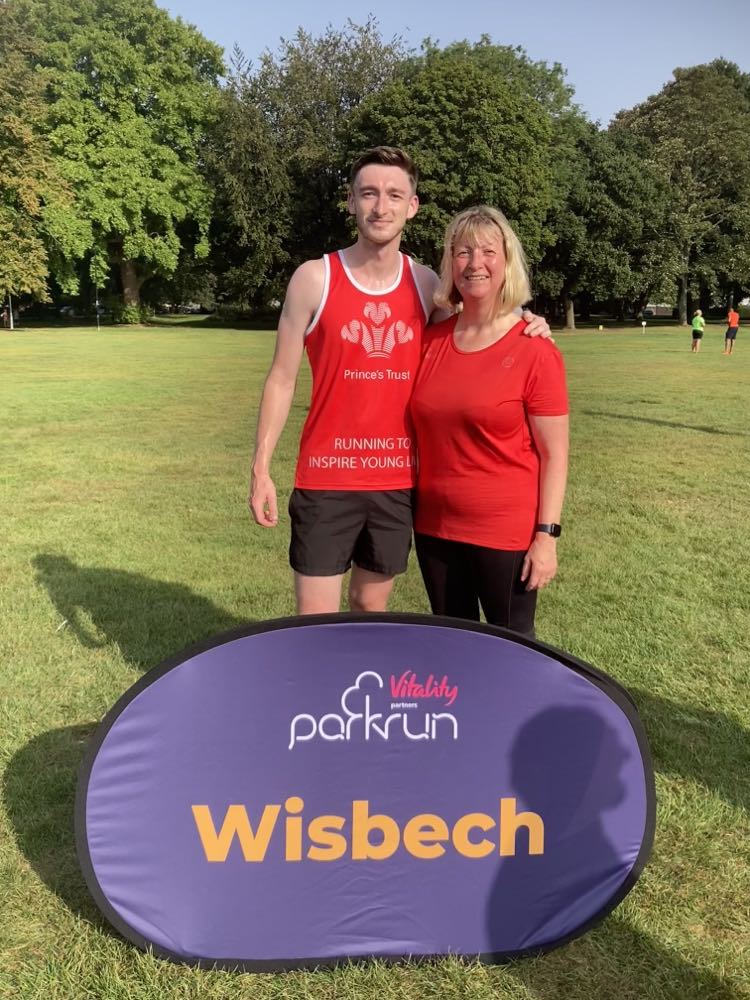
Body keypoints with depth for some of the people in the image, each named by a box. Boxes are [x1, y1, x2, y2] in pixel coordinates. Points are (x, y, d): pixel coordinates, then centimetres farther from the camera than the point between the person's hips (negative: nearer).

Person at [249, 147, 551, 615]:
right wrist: (261, 469, -5)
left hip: (399, 480, 3)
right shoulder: (314, 278, -4)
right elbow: (282, 379, -1)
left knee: (372, 607, 17)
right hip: (326, 479, -3)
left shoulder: (426, 283, 4)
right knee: (315, 620, 1)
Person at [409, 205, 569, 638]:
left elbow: (554, 454, -10)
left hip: (507, 535, -5)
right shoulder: (431, 340, 2)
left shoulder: (535, 350, -12)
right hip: (435, 528, 5)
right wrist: (414, 503, 9)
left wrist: (547, 535, -13)